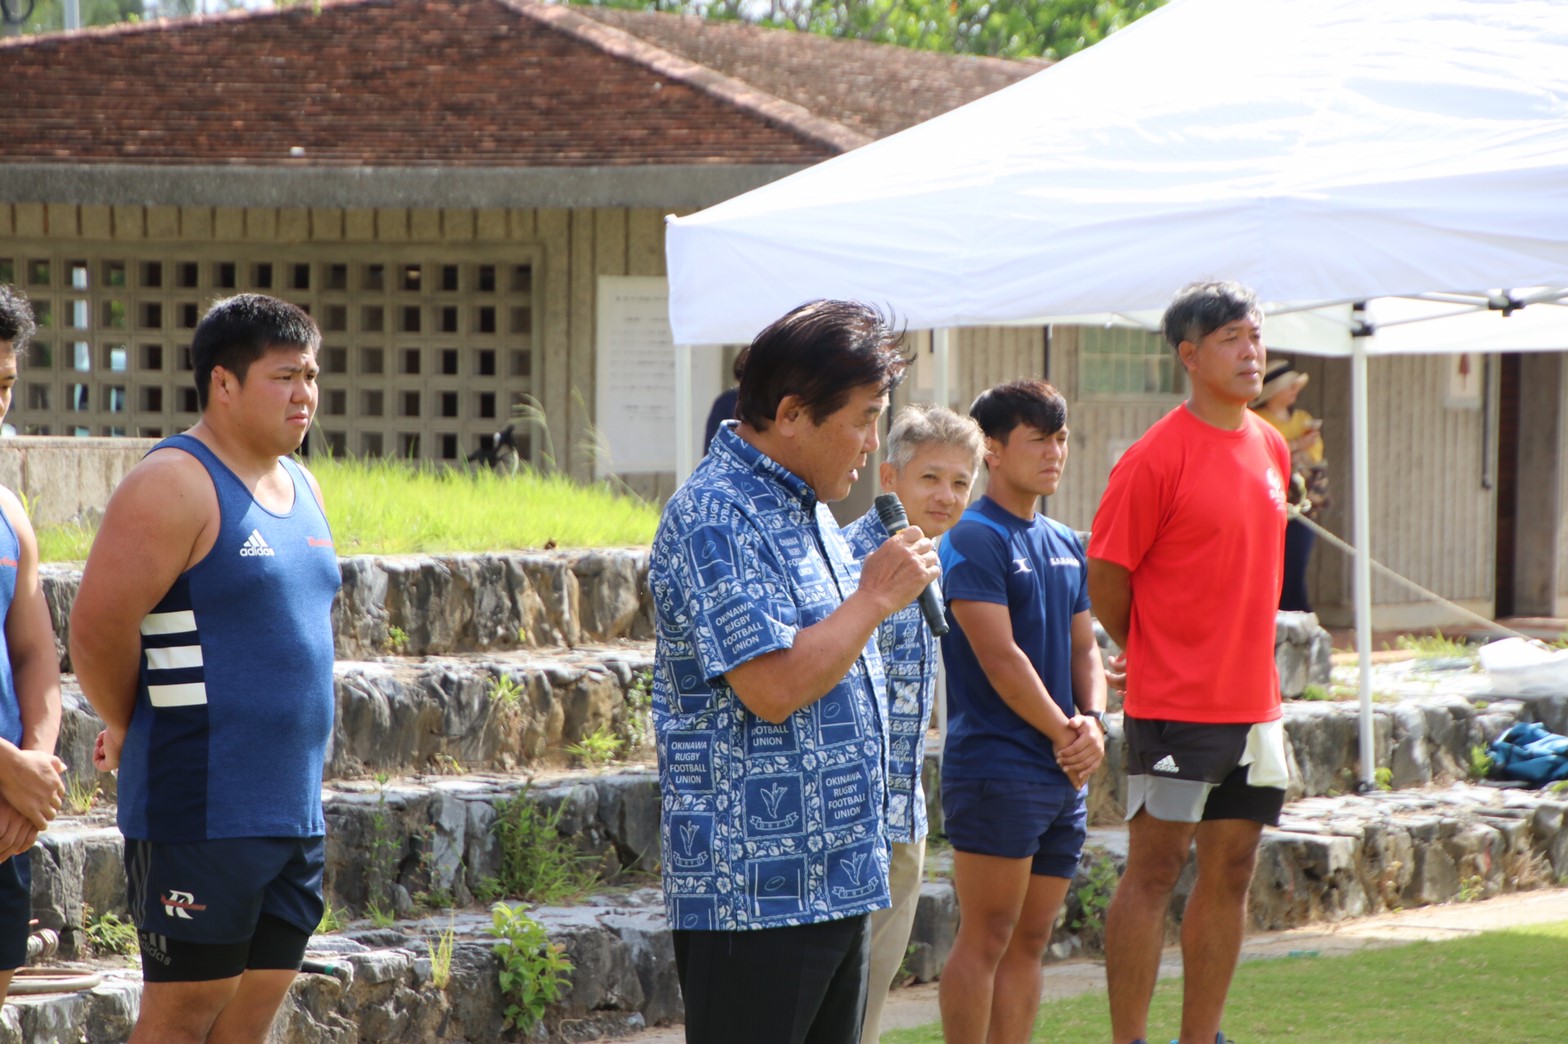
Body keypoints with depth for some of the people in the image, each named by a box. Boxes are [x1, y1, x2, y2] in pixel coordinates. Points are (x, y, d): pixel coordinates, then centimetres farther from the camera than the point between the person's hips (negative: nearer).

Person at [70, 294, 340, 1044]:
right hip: (201, 807, -8)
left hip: (294, 808, 8)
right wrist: (135, 730, -1)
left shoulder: (299, 487, 15)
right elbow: (98, 629, -17)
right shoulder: (174, 484, -12)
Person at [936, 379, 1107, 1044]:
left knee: (1030, 940, 9)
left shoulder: (1066, 546, 16)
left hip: (1062, 772, 8)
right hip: (997, 768, -8)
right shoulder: (973, 541, -10)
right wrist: (1064, 733, -10)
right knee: (986, 938, -8)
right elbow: (1000, 656, -15)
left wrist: (1092, 721, -2)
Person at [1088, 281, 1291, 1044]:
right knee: (1155, 869, -4)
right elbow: (1106, 580, -8)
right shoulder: (1157, 457, -13)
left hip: (1253, 700, 7)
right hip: (1174, 706, -7)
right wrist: (1161, 661, 4)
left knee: (1231, 871, 9)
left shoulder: (1270, 448, 10)